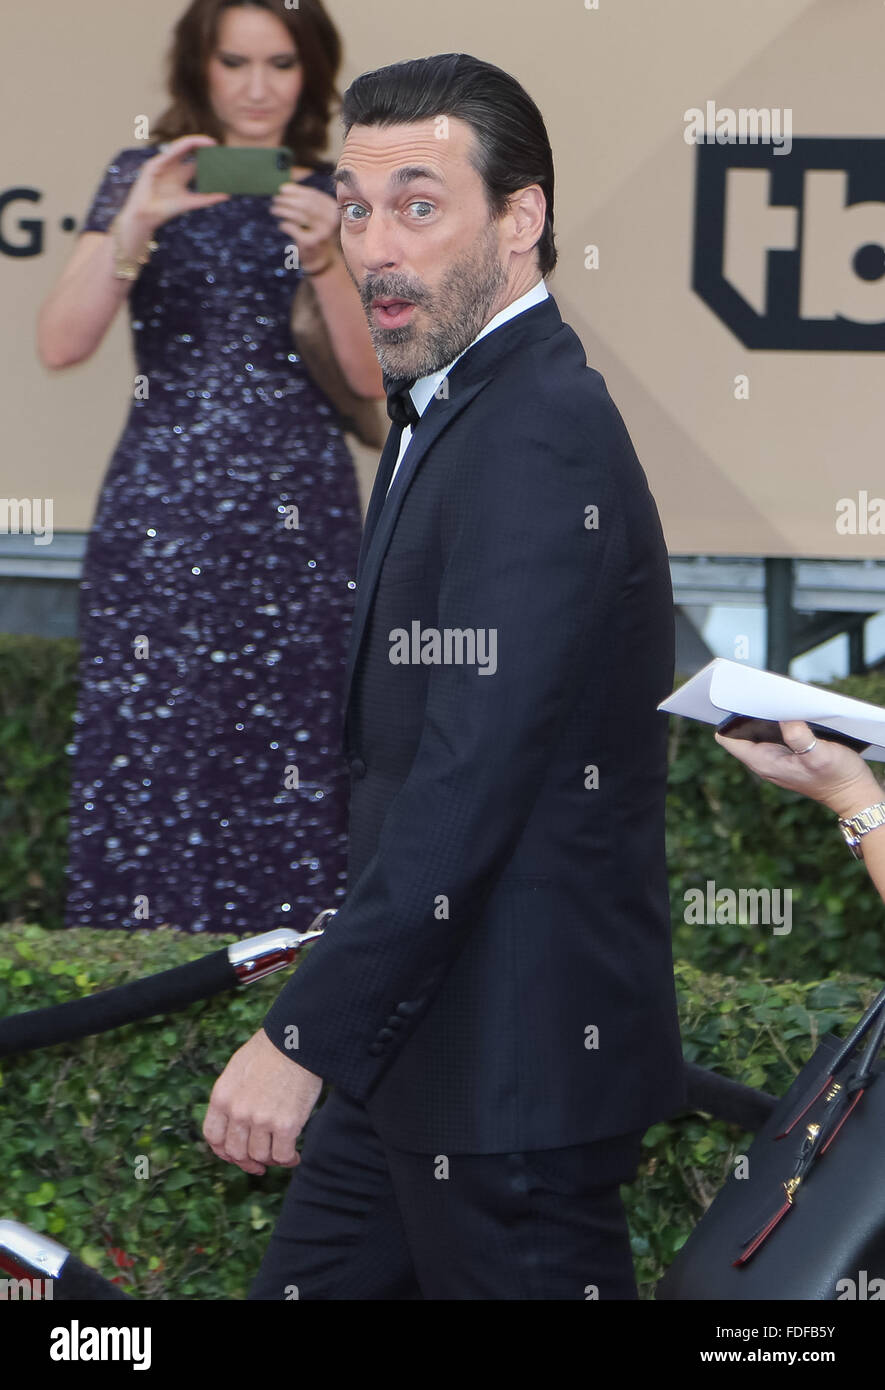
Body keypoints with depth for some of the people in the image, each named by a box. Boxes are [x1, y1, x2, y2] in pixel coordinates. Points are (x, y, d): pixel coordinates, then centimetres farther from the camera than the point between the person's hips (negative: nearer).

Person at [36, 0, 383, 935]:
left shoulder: (332, 198, 9)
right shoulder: (143, 179, 5)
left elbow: (372, 376, 1)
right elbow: (59, 345, -6)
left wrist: (324, 255, -14)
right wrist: (137, 224, -18)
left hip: (298, 515, 1)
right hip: (161, 510, -1)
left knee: (290, 756, -2)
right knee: (149, 756, -5)